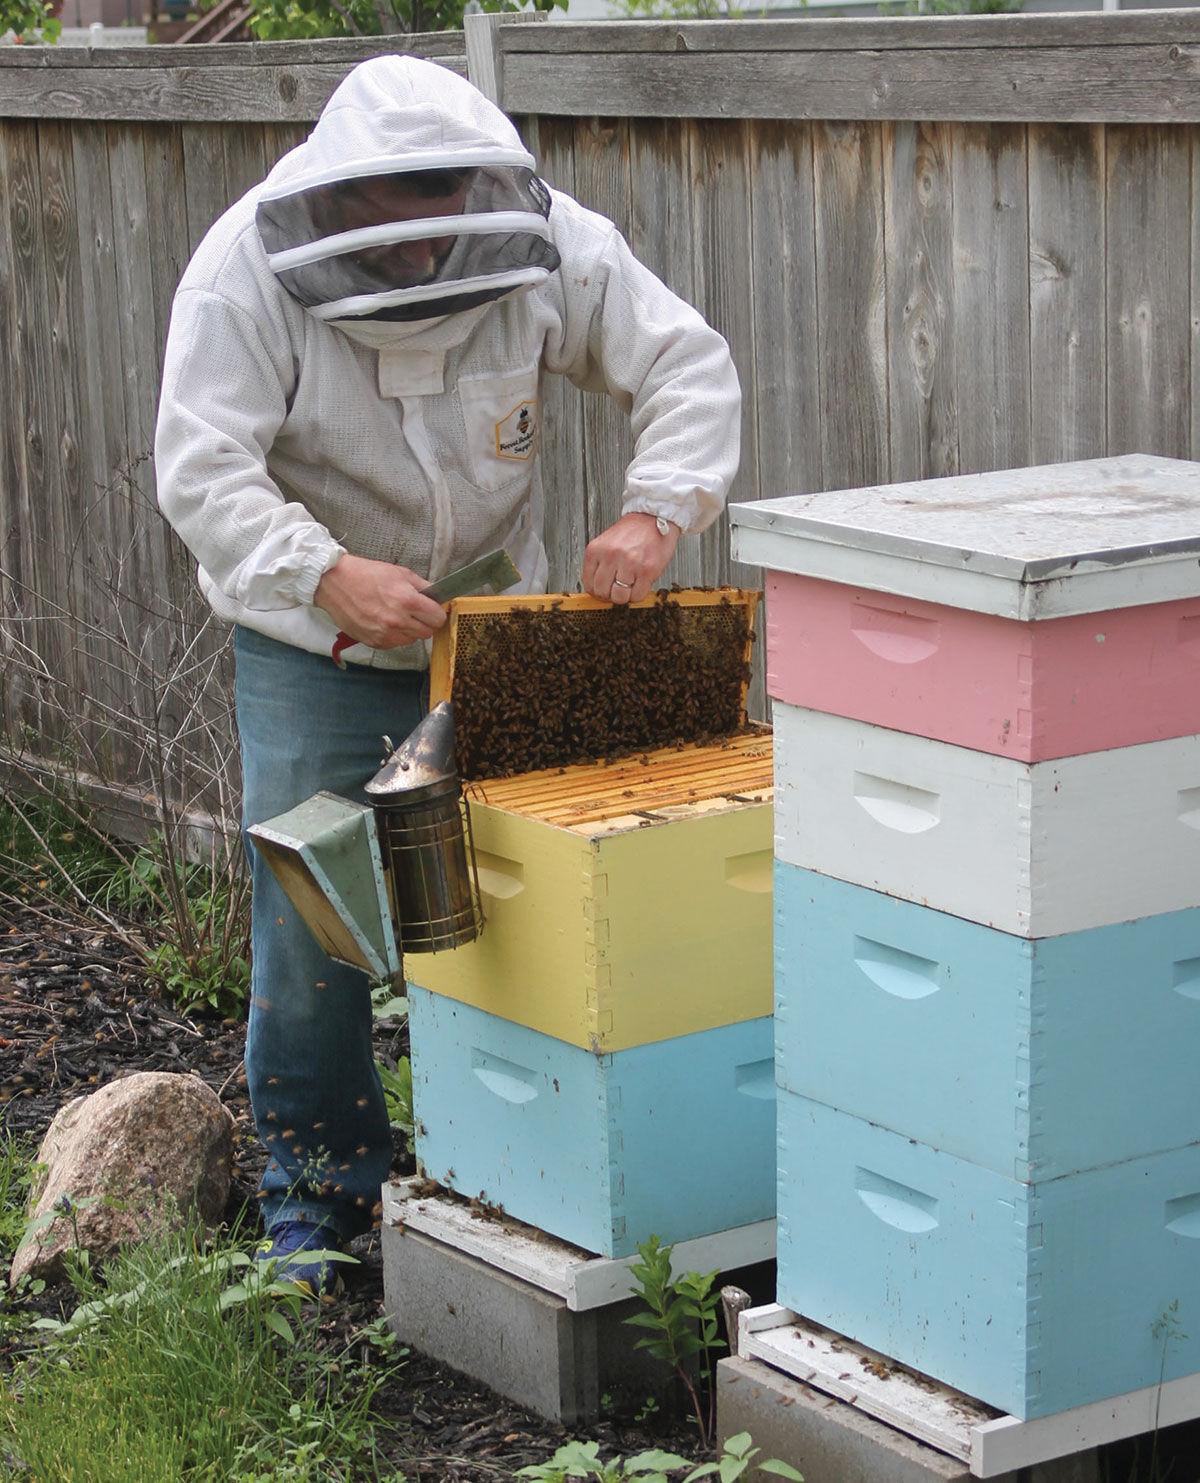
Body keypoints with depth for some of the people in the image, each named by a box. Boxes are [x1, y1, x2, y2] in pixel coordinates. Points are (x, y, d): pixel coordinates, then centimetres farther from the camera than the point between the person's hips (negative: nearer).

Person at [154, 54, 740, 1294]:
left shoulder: (543, 245, -15)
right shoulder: (248, 269, -21)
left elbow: (690, 367, -12)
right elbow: (202, 469, -25)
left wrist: (655, 509, -30)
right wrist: (329, 576, -40)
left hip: (491, 618, 2)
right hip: (312, 637, -2)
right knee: (311, 917, -1)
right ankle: (319, 1191, 16)